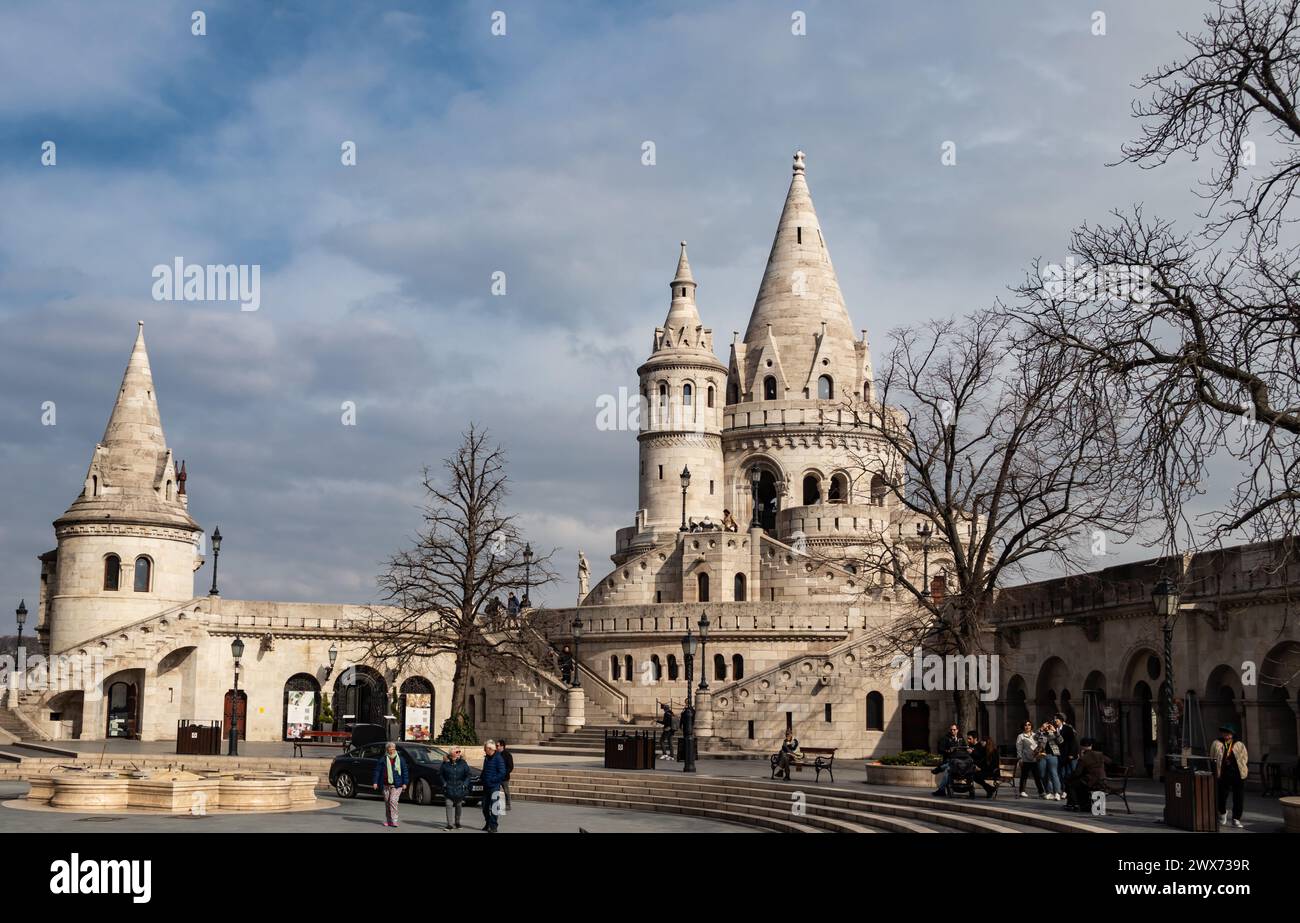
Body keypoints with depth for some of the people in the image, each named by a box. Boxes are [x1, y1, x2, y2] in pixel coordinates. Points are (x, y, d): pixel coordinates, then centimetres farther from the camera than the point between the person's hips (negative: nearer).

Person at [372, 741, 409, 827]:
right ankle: (388, 820, 20)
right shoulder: (382, 759, 3)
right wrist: (375, 782, -2)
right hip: (386, 785, 2)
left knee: (393, 801, -15)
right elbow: (377, 771, 4)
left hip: (397, 785, -2)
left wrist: (405, 783, -1)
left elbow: (405, 771, 5)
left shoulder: (400, 759, 4)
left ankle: (394, 820, -12)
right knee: (387, 802, 9)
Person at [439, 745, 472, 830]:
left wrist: (465, 784, -5)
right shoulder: (446, 763, -4)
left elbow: (467, 775, 5)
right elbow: (440, 774, 6)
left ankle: (457, 822, 28)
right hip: (449, 788, -1)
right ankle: (450, 824, -5)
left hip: (459, 788, 1)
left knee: (458, 806, 12)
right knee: (449, 805, -8)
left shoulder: (462, 763, -1)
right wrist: (444, 783, -3)